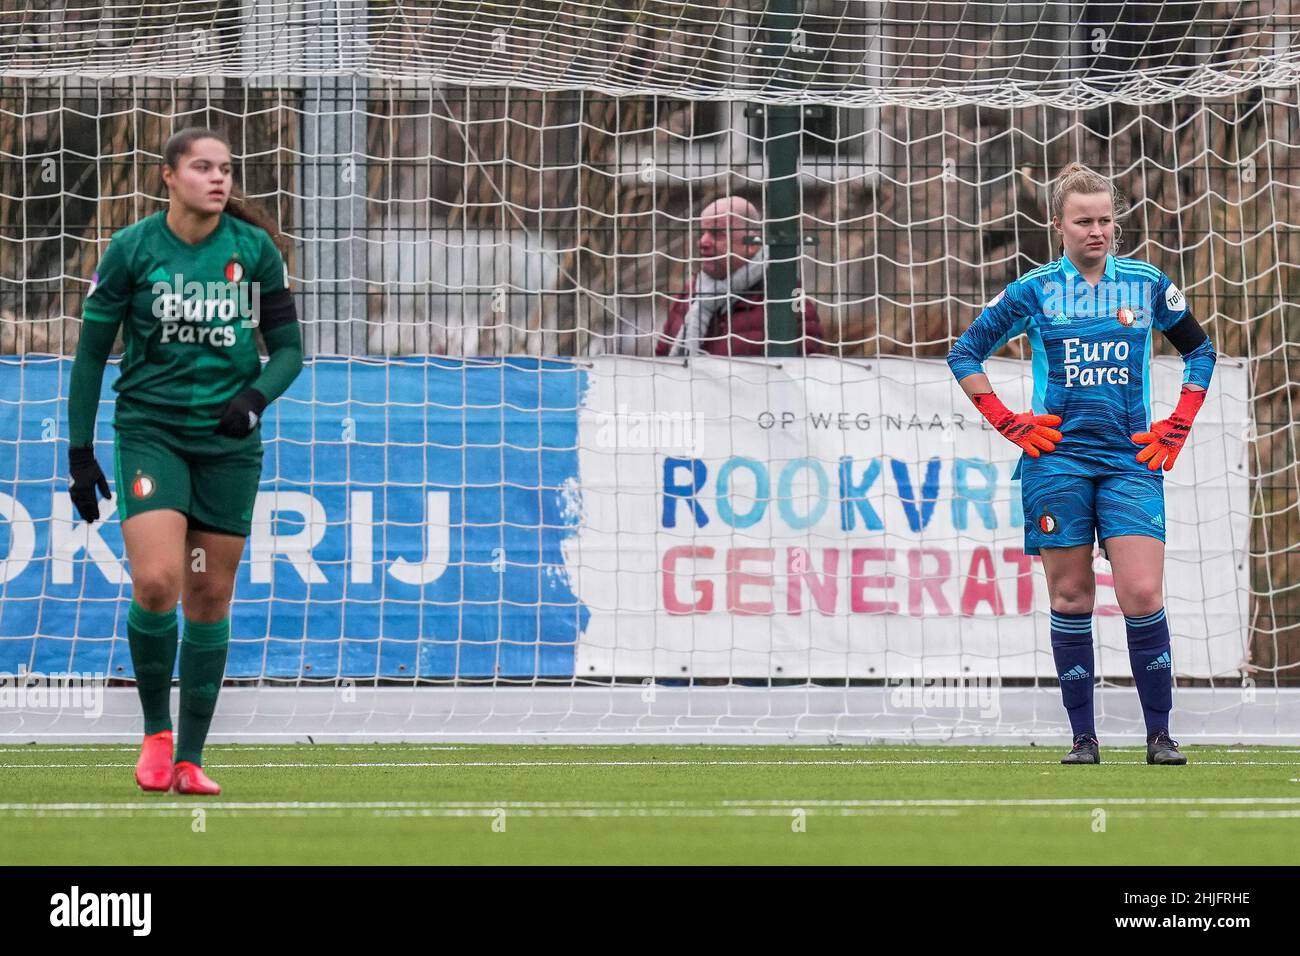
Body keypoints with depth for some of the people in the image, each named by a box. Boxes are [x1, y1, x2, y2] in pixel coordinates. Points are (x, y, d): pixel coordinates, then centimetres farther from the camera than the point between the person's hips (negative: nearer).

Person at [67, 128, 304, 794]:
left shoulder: (255, 250, 0)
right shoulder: (131, 249, -5)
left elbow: (288, 347, 7)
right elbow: (91, 353, 1)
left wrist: (256, 396, -14)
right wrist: (80, 450, -1)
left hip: (228, 440, 2)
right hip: (149, 431, -2)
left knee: (210, 598, 3)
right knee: (156, 583, -19)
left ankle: (190, 758, 11)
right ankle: (156, 731, 2)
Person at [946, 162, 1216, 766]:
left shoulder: (1147, 285, 6)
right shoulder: (1033, 291, 3)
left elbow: (1200, 351, 20)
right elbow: (964, 355, 10)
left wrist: (1176, 428, 10)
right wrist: (1009, 424, 2)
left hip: (1131, 460, 0)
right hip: (1057, 456, 0)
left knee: (1142, 593, -11)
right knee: (1071, 598, 1)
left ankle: (1159, 734, -3)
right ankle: (1083, 737, 8)